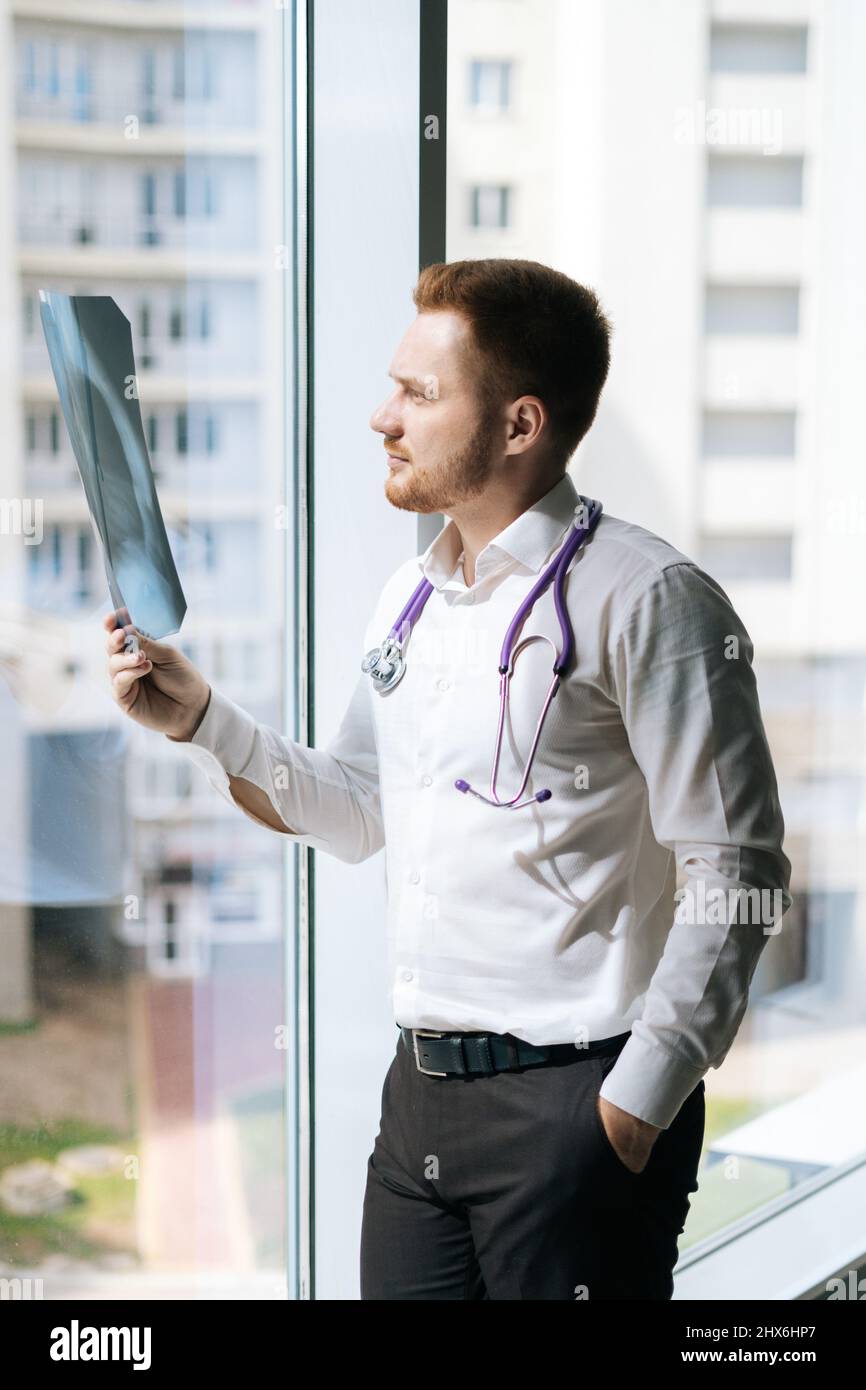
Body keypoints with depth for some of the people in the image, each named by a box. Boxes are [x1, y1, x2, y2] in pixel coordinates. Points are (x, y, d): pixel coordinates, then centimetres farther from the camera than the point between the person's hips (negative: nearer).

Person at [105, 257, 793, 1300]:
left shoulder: (647, 598, -11)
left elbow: (736, 876, -13)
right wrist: (198, 719, 7)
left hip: (573, 1100, -7)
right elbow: (354, 813, 20)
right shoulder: (409, 595, 12)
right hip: (419, 1095, 7)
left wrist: (636, 1107, -15)